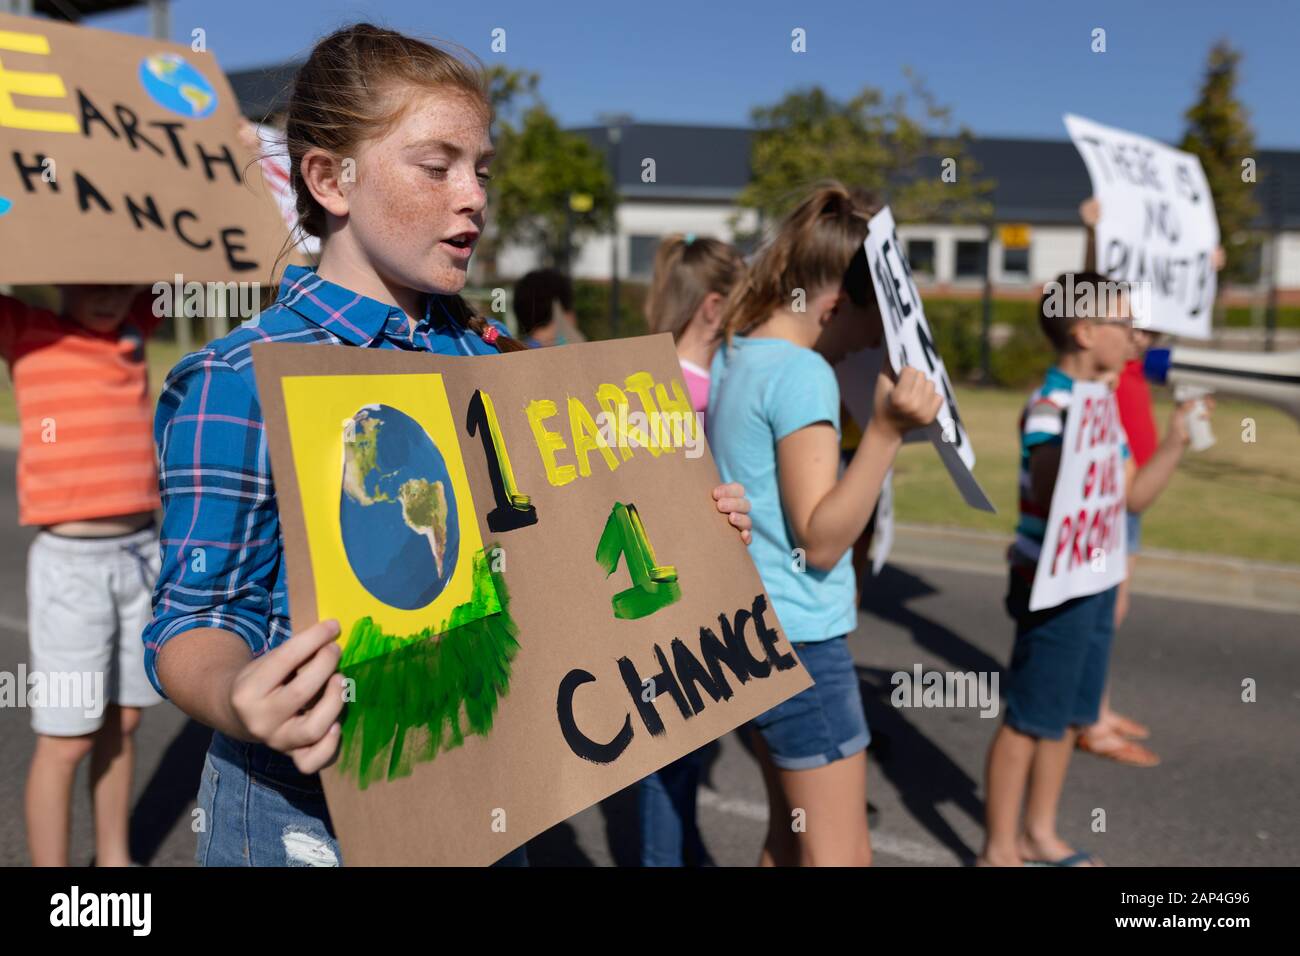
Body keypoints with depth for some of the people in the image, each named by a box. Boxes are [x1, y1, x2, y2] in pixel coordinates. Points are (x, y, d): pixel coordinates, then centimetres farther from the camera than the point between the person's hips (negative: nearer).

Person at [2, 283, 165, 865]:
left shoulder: (132, 329, 7)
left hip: (142, 557, 4)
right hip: (70, 566, -4)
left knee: (121, 725, 15)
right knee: (66, 742, 3)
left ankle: (114, 860, 32)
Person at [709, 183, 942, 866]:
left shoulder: (735, 355, 8)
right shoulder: (801, 374, -20)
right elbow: (821, 539, -23)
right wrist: (887, 431, -33)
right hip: (800, 641, -10)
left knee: (790, 838, 21)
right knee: (840, 856, 2)